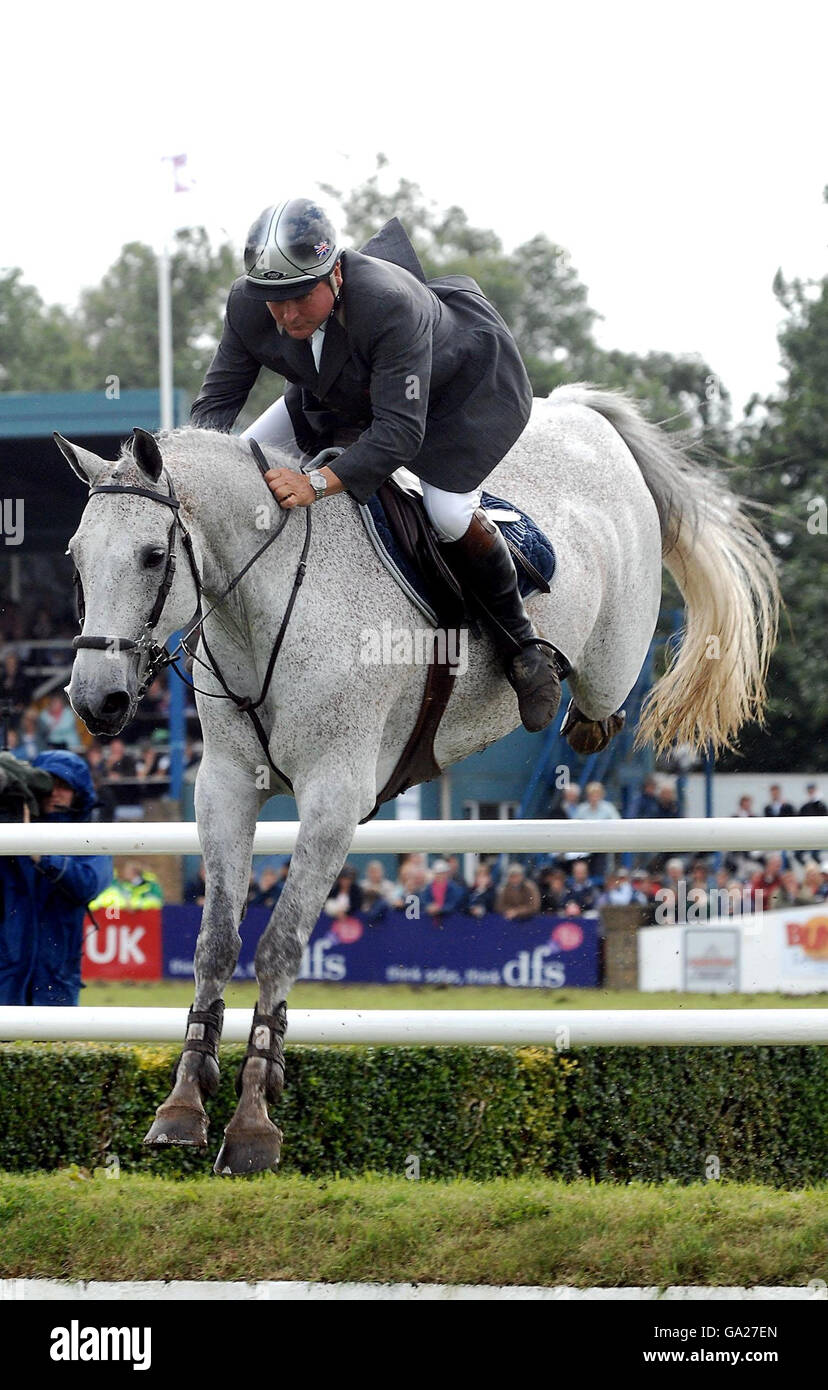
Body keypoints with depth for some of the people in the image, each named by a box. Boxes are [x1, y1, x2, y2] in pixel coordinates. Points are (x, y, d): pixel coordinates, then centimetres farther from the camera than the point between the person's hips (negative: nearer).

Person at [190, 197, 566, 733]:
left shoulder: (389, 305, -44)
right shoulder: (249, 305, -27)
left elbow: (401, 429, -46)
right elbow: (218, 396, -16)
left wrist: (319, 483, -57)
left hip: (458, 383, -7)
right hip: (344, 392, 7)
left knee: (450, 514, -25)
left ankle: (524, 646, -3)